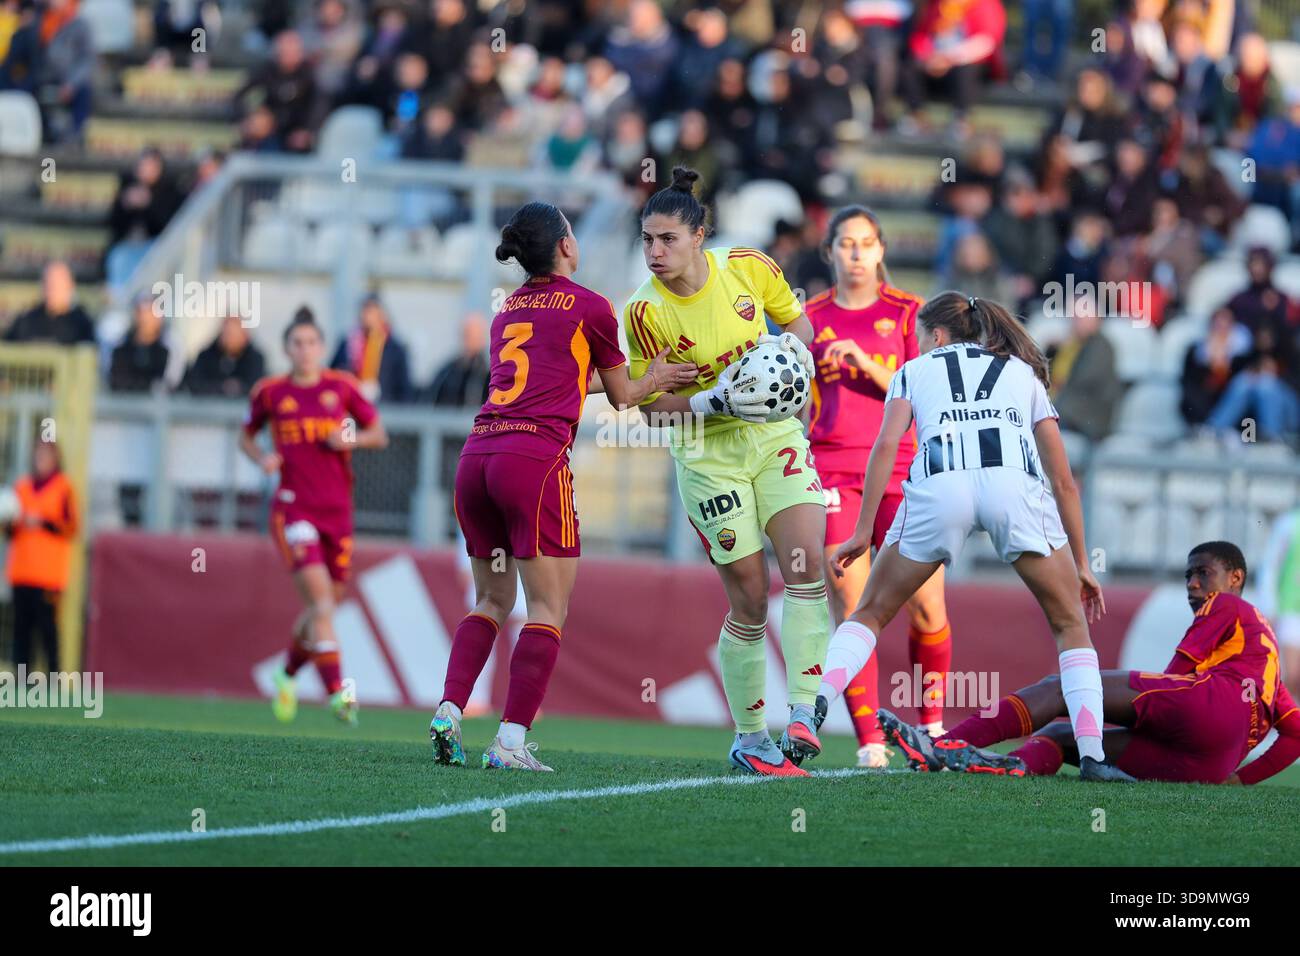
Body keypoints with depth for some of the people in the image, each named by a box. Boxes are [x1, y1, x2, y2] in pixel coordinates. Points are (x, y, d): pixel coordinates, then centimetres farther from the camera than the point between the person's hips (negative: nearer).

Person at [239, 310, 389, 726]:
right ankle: (336, 692, -24)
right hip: (293, 508, -3)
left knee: (325, 605, 10)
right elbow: (246, 436, 18)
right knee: (321, 601, -18)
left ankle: (288, 673, 36)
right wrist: (261, 458, -3)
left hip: (337, 508, 3)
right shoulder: (270, 392, 3)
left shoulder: (342, 387, 3)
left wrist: (352, 439, -10)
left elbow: (379, 434, 10)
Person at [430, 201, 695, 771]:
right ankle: (511, 741, -10)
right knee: (548, 608, -1)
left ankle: (448, 714, 2)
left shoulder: (507, 310, 22)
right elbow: (621, 395, 16)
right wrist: (655, 379, 36)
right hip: (536, 456, -6)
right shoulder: (590, 307, 5)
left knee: (492, 600, 18)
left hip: (476, 456, 6)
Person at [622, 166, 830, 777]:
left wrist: (794, 344, -12)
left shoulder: (749, 269, -8)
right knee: (749, 601, -3)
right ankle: (750, 740, 12)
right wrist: (713, 402, -23)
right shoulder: (645, 312, -14)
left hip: (776, 436, 2)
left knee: (807, 562, -17)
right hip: (708, 456, -2)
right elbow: (649, 404, -8)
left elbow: (795, 319, 10)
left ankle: (802, 715, -14)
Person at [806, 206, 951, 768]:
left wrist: (869, 365, -15)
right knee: (851, 611, -10)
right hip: (832, 472, 0)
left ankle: (932, 723, 12)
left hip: (899, 467, 0)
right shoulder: (811, 319, 11)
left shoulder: (907, 313, 8)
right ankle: (869, 741, -9)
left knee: (926, 607, -8)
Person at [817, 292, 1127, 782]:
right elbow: (1063, 479, 28)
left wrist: (863, 532, 9)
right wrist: (1081, 563, 32)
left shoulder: (914, 371, 29)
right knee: (1070, 624, 17)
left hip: (938, 484, -1)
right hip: (1015, 480, 1)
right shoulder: (1023, 372, 33)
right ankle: (1092, 754, 1)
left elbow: (886, 446, 10)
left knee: (872, 613, 17)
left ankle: (818, 700, -8)